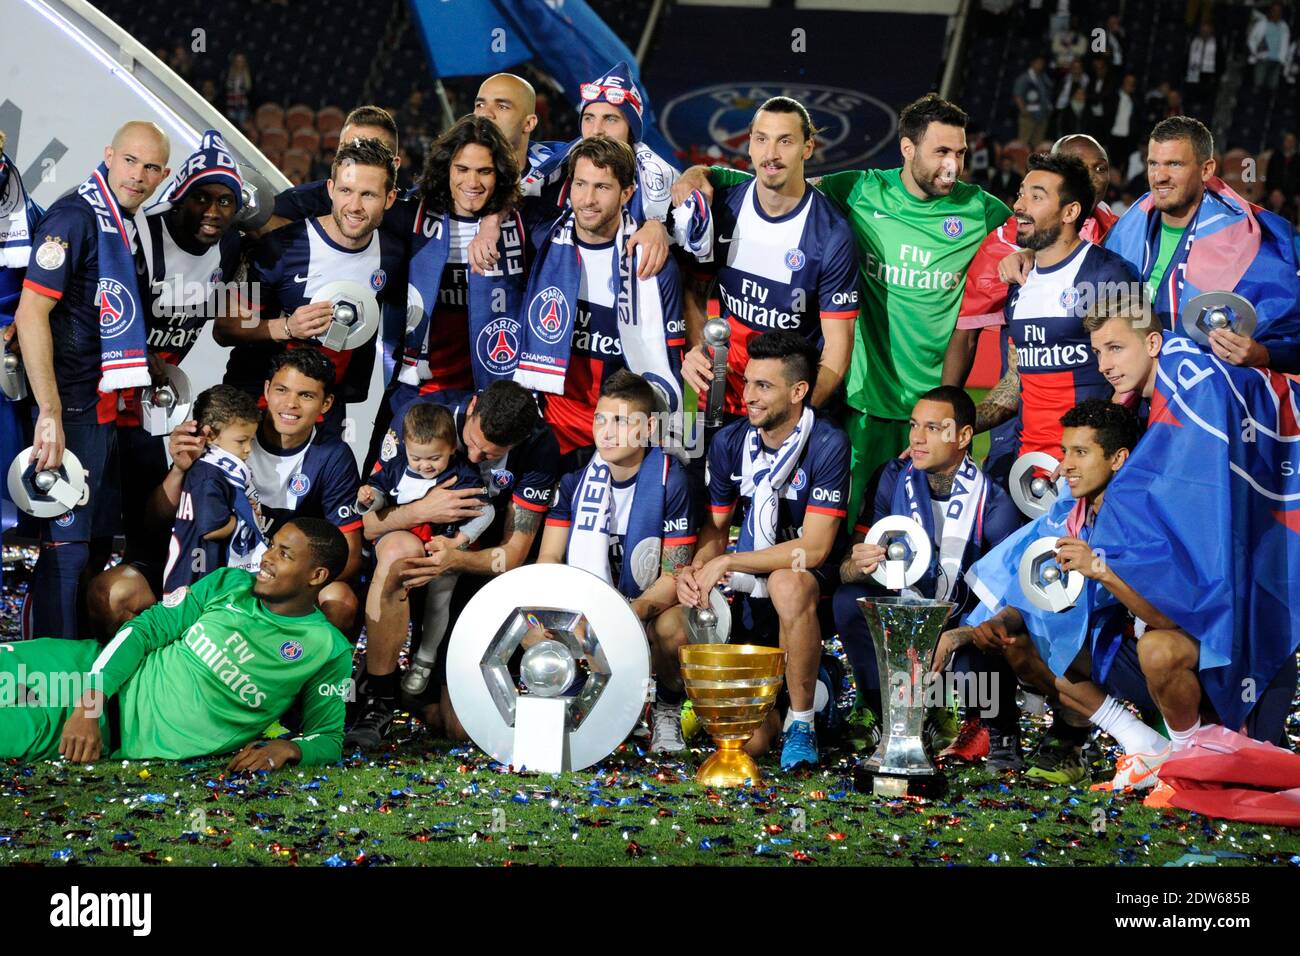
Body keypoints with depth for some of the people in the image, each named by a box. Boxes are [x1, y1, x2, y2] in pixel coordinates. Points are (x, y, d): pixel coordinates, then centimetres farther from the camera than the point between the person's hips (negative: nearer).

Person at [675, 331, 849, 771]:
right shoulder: (729, 442, 0)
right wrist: (697, 568, -14)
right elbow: (716, 525, 9)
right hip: (746, 590, 4)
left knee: (787, 584, -42)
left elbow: (814, 548, -21)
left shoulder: (828, 446, -16)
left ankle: (801, 721, -23)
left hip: (812, 580, -4)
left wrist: (726, 562, -22)